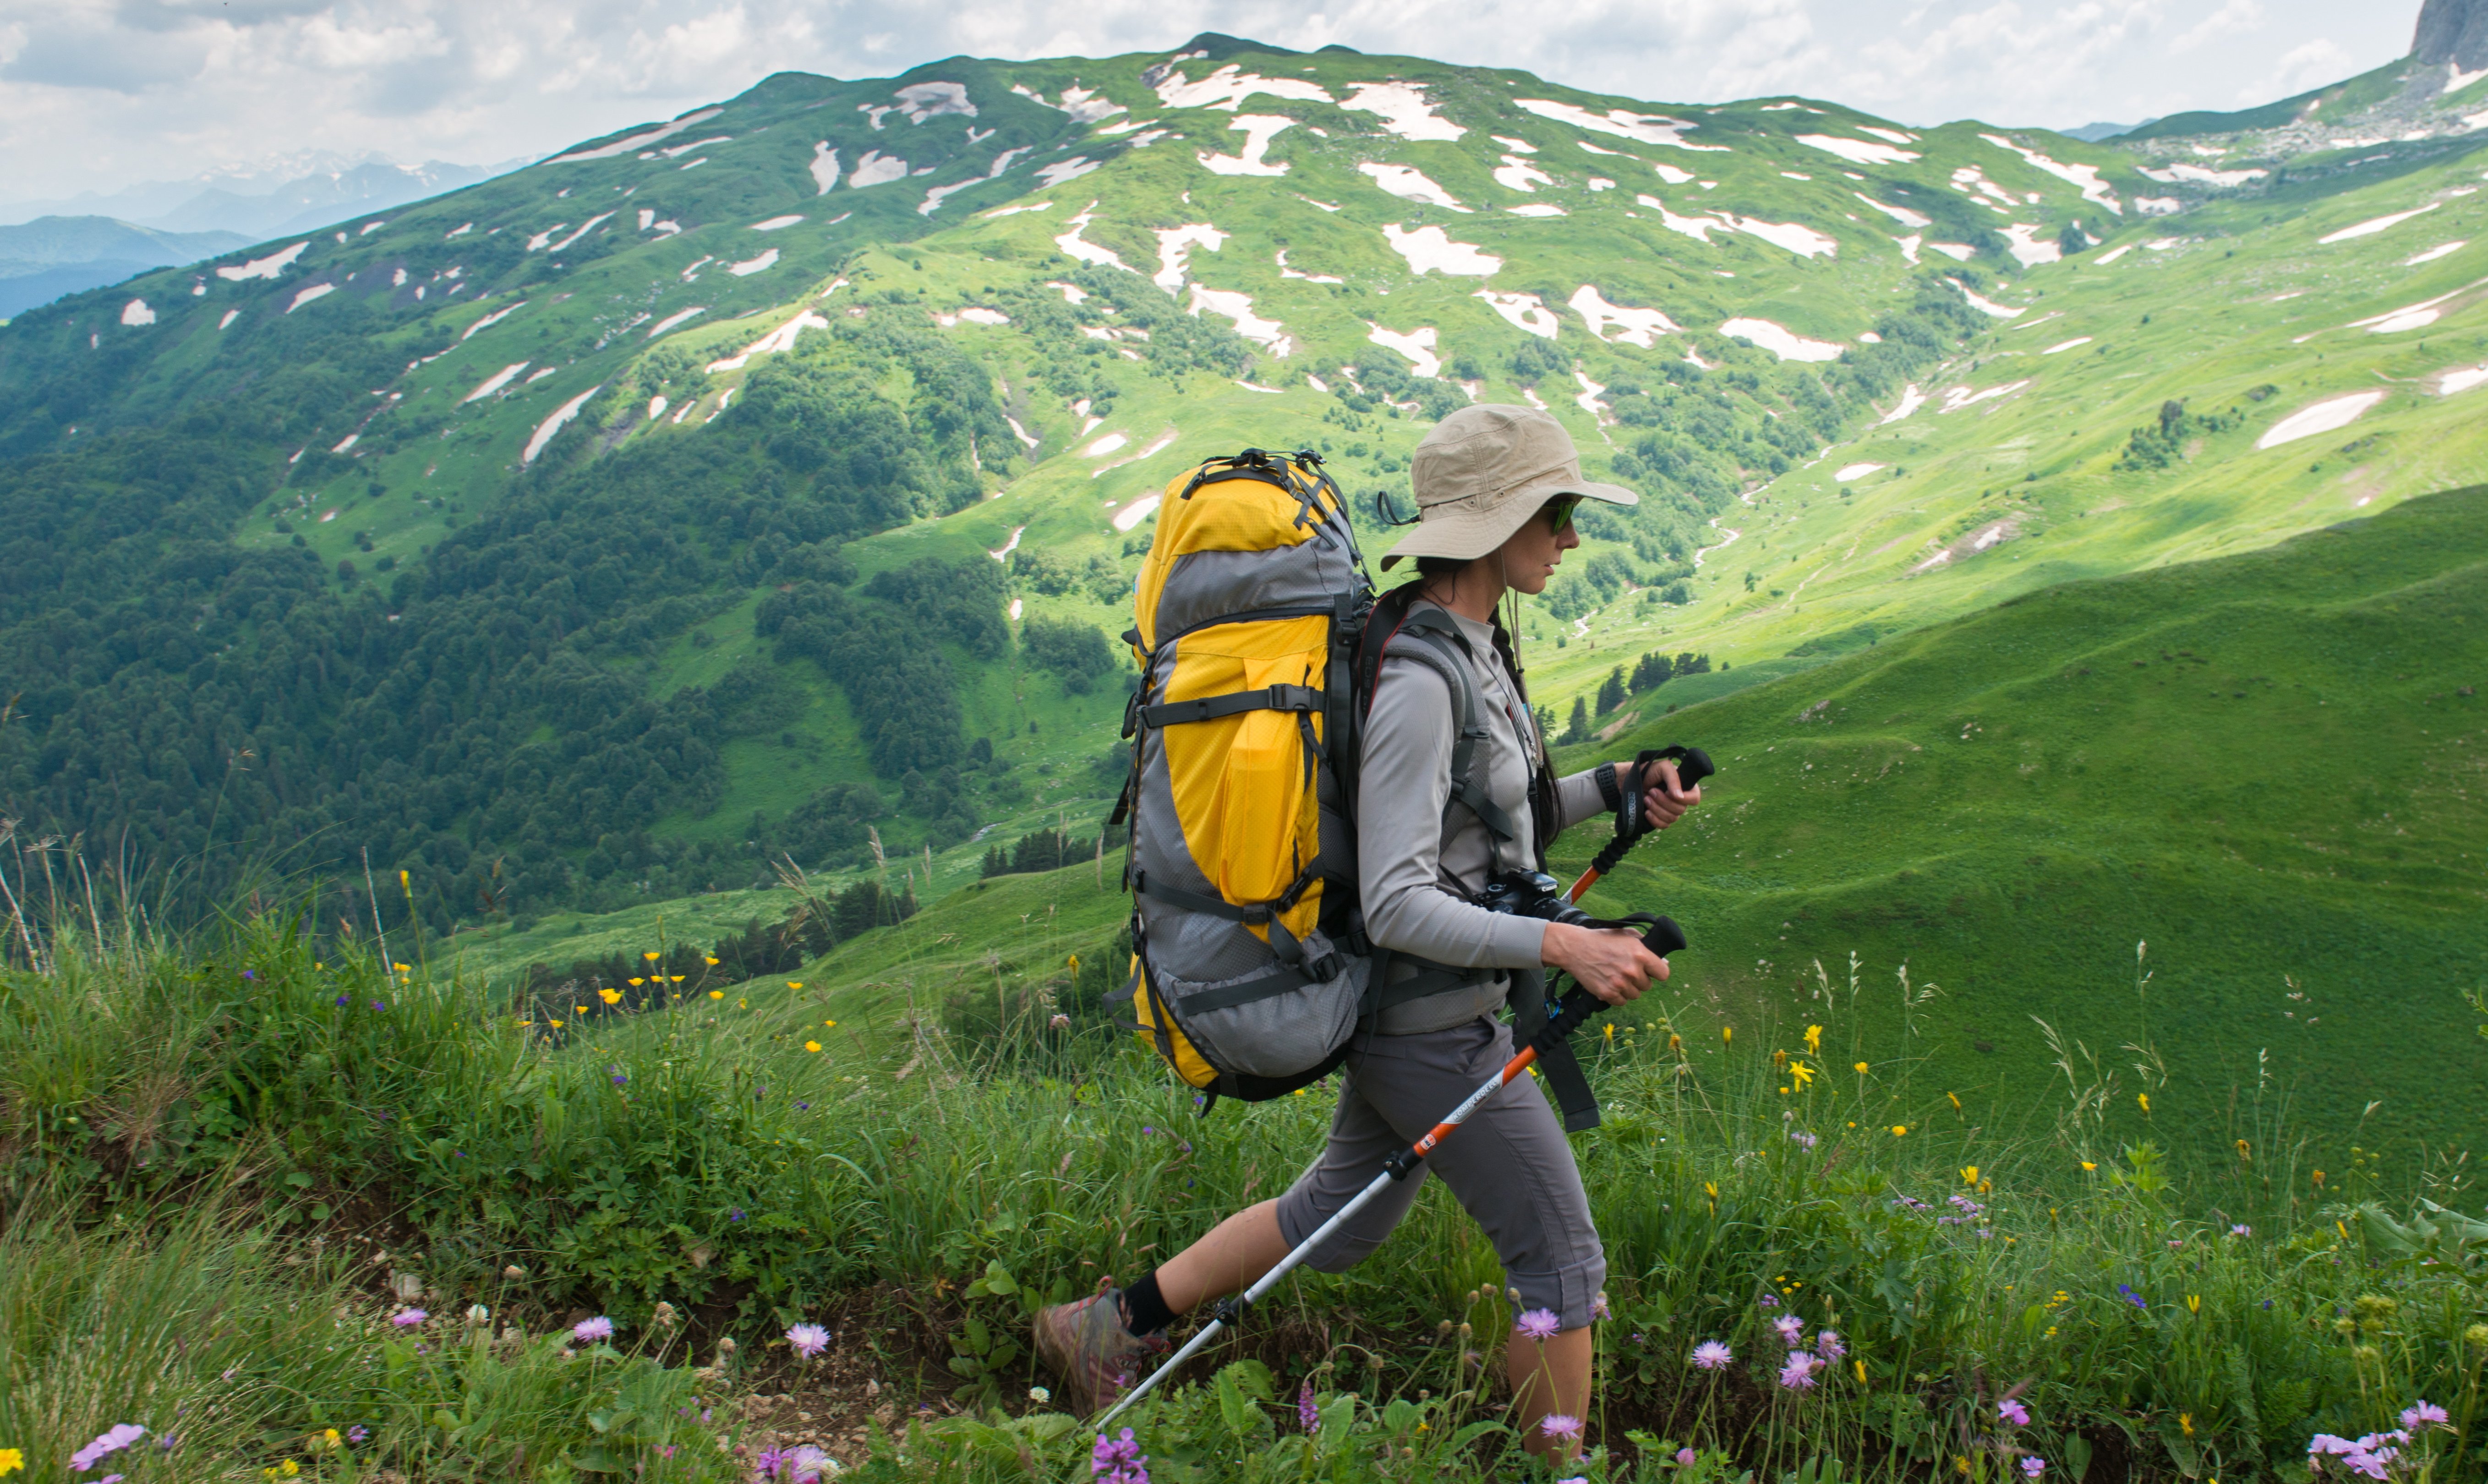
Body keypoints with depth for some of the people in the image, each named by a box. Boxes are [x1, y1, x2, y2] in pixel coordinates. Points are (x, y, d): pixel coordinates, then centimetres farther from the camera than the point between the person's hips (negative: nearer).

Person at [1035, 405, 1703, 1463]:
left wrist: (1613, 794, 5)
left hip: (1415, 1010, 10)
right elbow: (1395, 906, -28)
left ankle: (1109, 1328, 36)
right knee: (1563, 1263, 5)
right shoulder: (1417, 681, -26)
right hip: (1435, 1027, -10)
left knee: (1343, 1218, 26)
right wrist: (1563, 947, -33)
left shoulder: (1469, 646, 5)